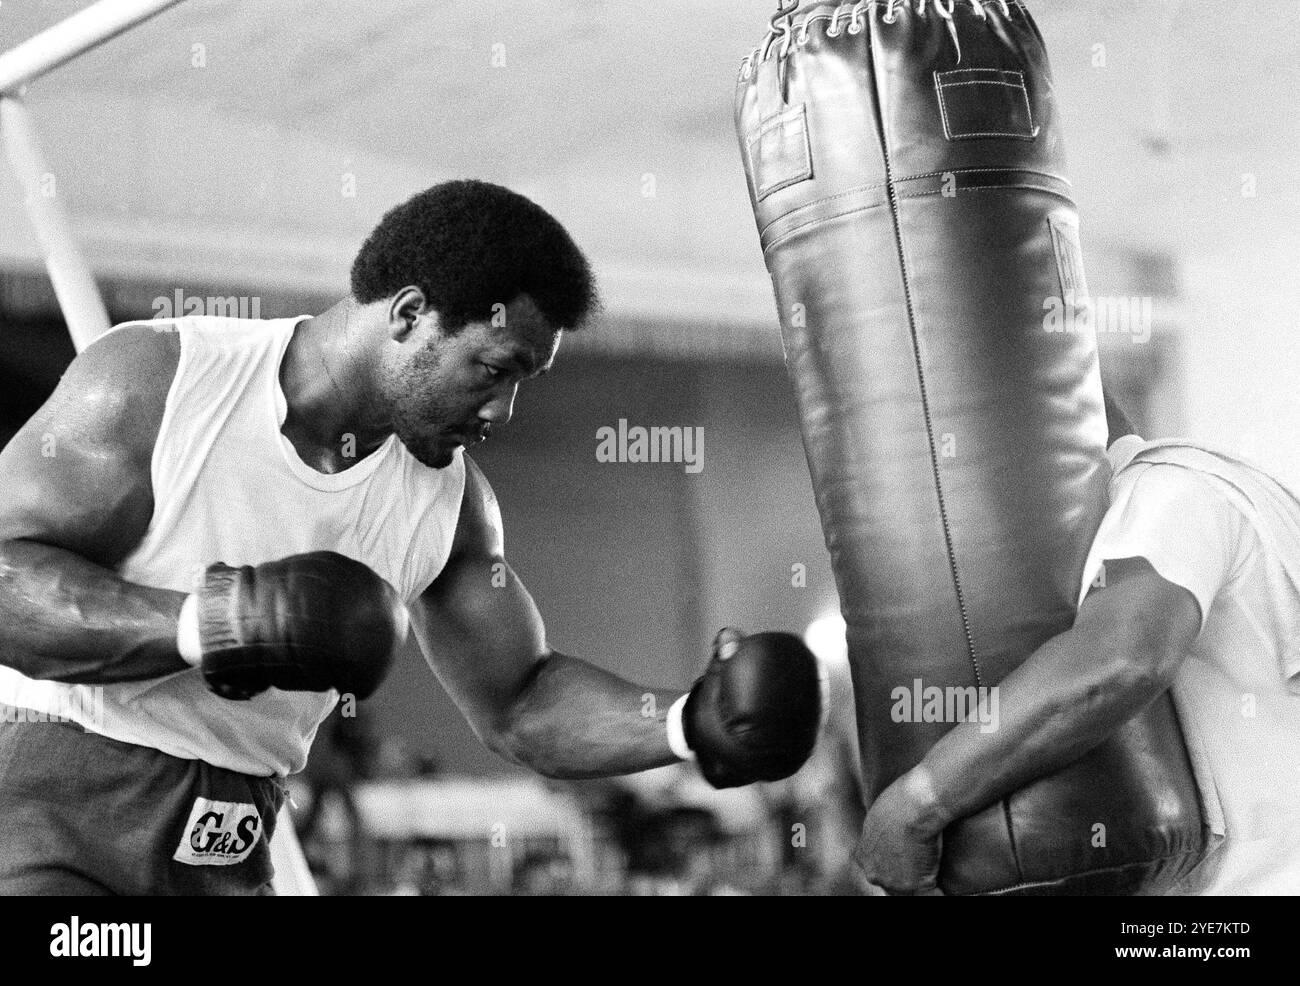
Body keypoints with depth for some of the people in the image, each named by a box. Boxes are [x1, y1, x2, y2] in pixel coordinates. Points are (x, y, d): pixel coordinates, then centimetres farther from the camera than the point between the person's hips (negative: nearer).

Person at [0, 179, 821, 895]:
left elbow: (521, 704, 8)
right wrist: (203, 623, -30)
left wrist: (689, 724, -9)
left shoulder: (447, 499, 1)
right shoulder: (158, 378, -13)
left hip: (223, 853, 6)